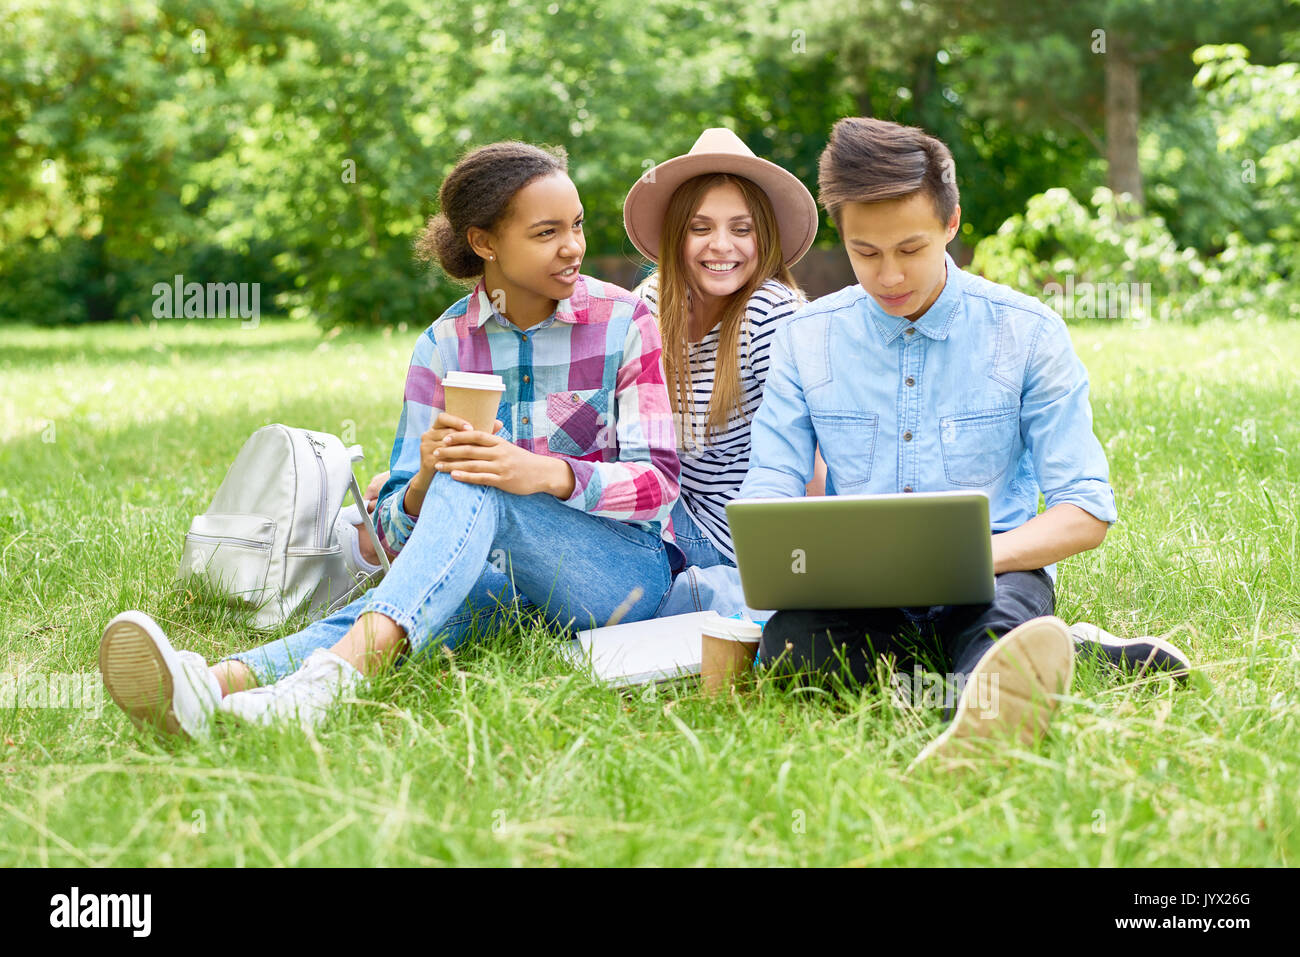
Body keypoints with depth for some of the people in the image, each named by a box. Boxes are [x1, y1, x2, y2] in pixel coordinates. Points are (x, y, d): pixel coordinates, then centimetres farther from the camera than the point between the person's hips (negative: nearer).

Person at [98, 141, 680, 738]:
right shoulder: (444, 347, 3)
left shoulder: (625, 322, -3)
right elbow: (398, 531, 0)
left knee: (477, 483, -31)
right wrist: (425, 481, -25)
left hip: (625, 569, -2)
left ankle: (328, 679, -54)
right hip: (512, 581, 3)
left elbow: (659, 480, -11)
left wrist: (549, 474, -30)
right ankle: (221, 685, -59)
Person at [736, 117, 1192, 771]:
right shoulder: (805, 338, 6)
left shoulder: (1027, 333, 0)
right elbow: (765, 497, 3)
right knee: (787, 639, -34)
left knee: (1008, 608, -39)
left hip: (991, 578, -2)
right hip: (859, 595, 2)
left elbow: (1085, 511, -3)